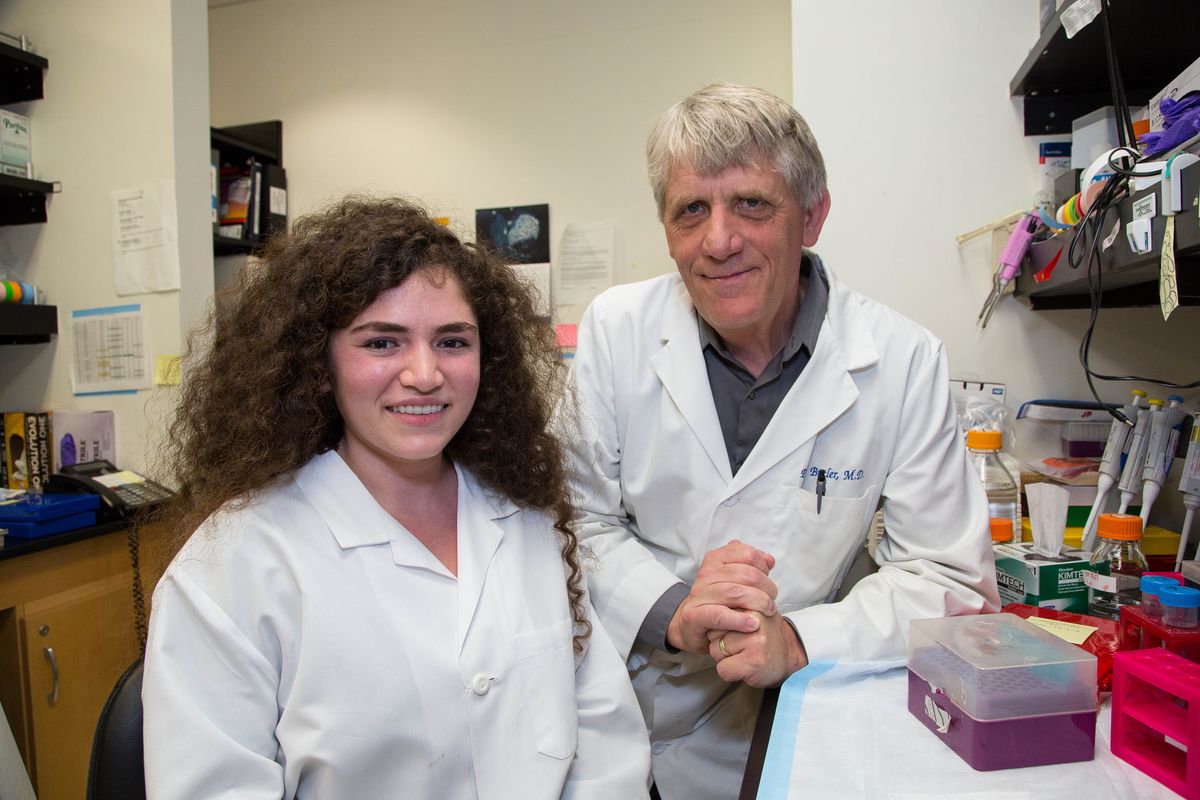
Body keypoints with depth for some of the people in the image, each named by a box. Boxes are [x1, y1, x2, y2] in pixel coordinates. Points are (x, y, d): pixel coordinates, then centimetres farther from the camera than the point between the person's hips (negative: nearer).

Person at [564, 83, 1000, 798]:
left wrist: (796, 642, -25)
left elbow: (951, 578, -10)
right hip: (617, 726, 1)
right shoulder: (615, 330, -10)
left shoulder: (906, 361, -13)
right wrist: (671, 611, -24)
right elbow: (577, 524, -7)